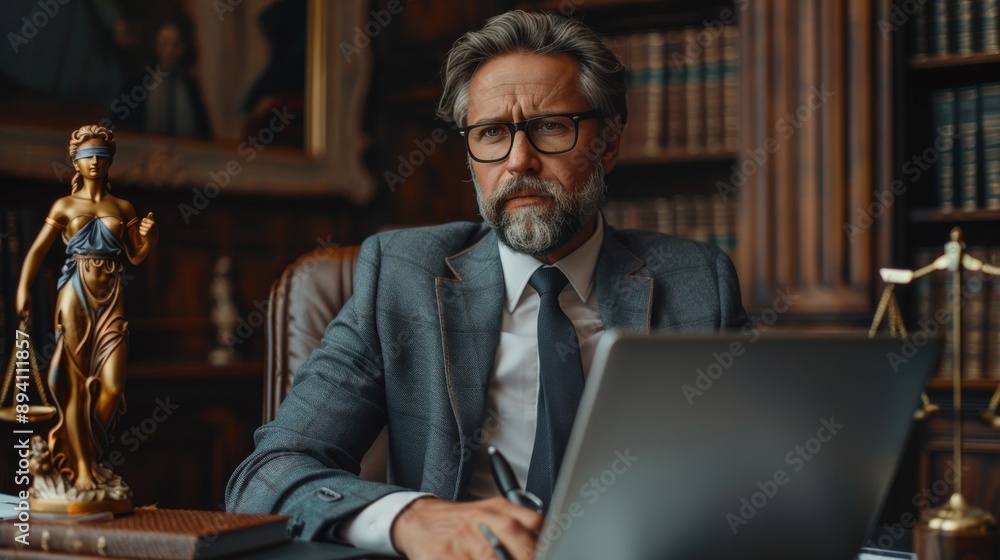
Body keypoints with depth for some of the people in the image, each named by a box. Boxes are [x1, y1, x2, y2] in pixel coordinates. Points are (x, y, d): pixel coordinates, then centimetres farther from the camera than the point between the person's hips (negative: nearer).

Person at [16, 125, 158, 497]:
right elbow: (37, 251, -2)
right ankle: (80, 467, 4)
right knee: (76, 384, -1)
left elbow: (135, 257, 13)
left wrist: (149, 237, -7)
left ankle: (88, 450, 17)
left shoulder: (123, 209, 12)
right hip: (75, 297, -2)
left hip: (111, 299, 2)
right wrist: (23, 289, -16)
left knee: (112, 386, -6)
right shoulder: (65, 206, 5)